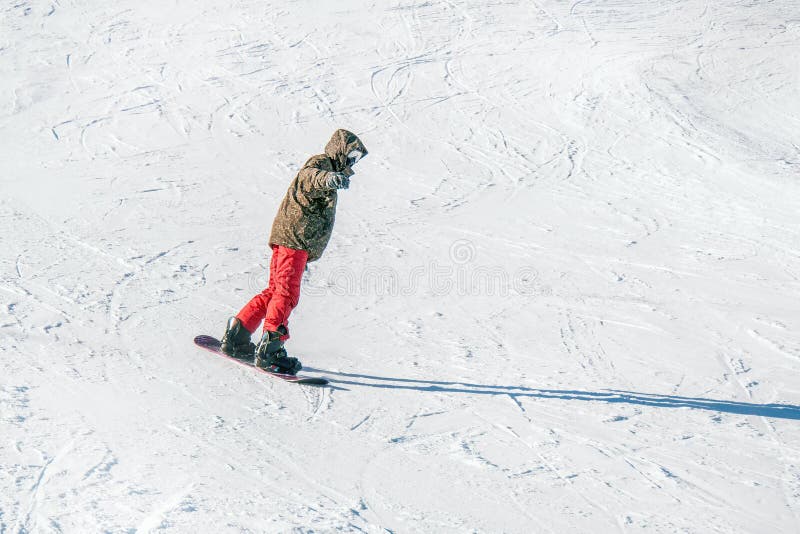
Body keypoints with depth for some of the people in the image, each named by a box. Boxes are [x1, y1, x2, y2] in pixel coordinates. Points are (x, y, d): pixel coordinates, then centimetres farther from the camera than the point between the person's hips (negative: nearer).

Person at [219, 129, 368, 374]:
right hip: (294, 238, -10)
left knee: (275, 291, 14)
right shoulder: (320, 163, -3)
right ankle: (269, 351, -19)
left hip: (291, 240, 10)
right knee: (287, 294, -14)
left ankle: (235, 337, 18)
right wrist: (328, 178, -53)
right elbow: (310, 176, -30)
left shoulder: (328, 169, 30)